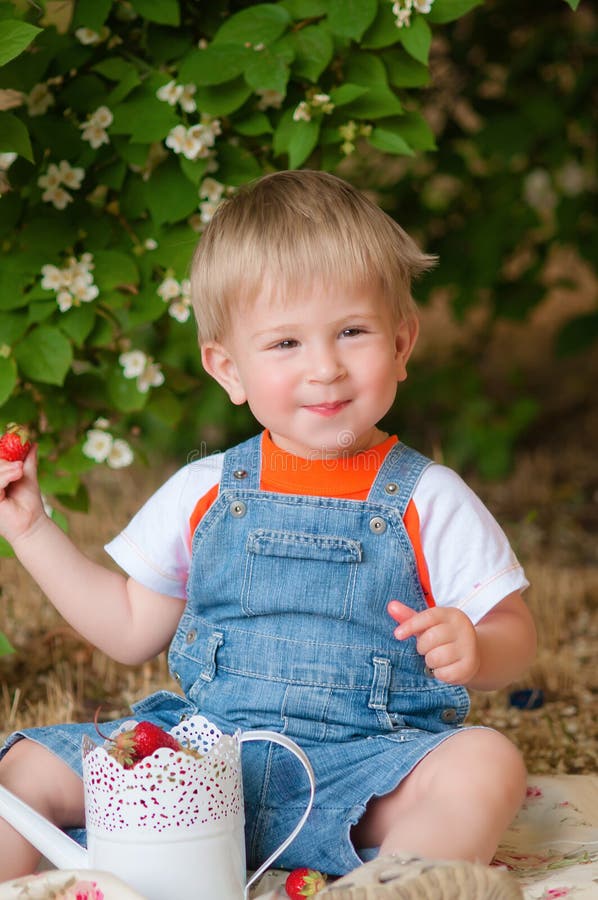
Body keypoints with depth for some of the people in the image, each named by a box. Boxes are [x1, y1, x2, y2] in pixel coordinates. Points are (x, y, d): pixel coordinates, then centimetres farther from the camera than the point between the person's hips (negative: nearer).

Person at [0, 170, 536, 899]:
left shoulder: (428, 500, 0)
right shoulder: (203, 494, 9)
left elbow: (513, 635, 3)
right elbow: (131, 629, 18)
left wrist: (475, 652, -21)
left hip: (364, 765, -3)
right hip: (198, 756, 3)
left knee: (486, 764, -32)